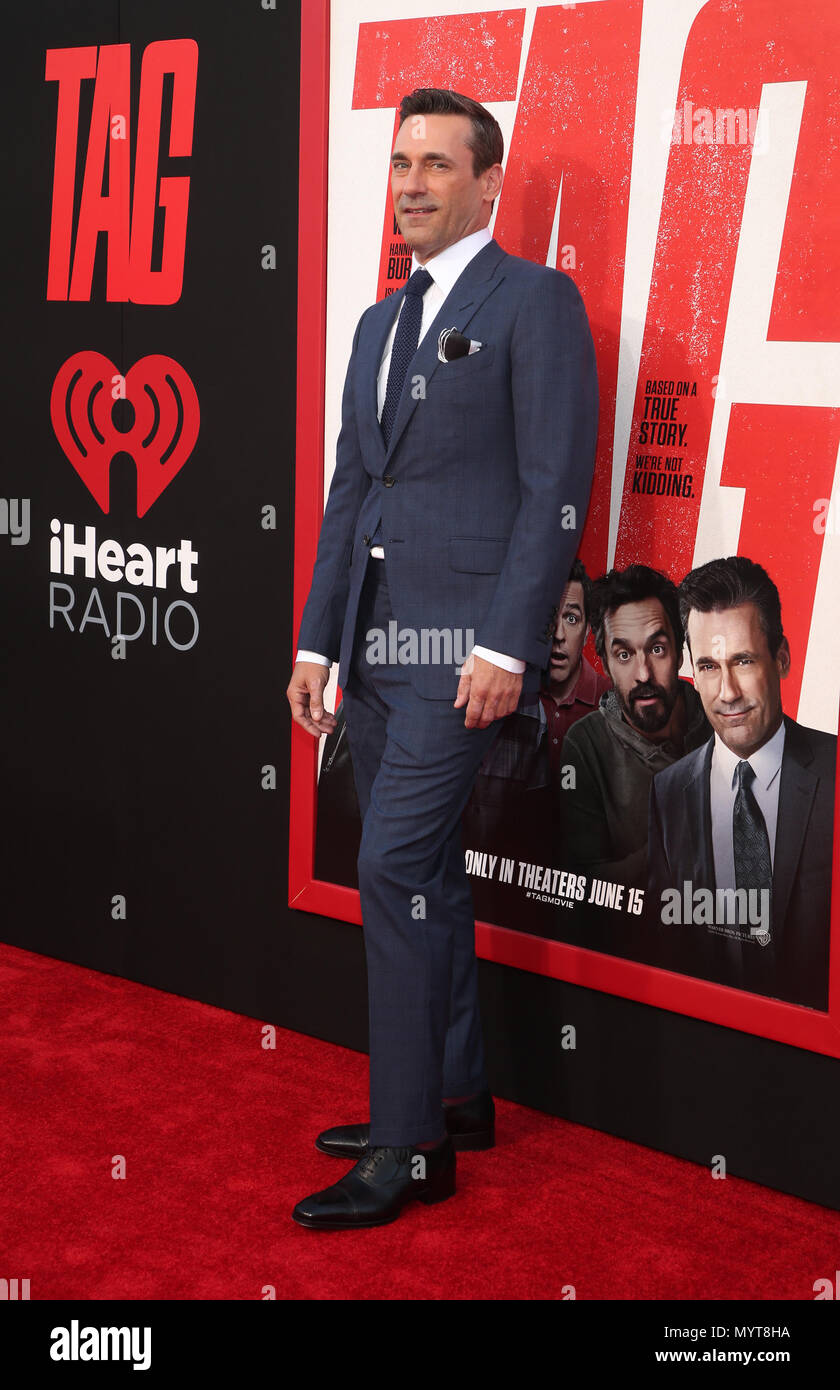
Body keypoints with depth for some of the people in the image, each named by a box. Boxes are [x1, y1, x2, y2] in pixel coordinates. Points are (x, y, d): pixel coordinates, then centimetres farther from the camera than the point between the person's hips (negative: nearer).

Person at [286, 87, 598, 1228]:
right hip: (378, 639, 8)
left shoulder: (534, 300, -4)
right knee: (423, 873, 12)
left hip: (466, 636, -8)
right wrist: (318, 640, 15)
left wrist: (505, 644, -18)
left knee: (395, 868, -11)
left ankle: (408, 1146, -2)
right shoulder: (381, 322, 20)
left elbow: (556, 486, -12)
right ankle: (457, 1096, 25)